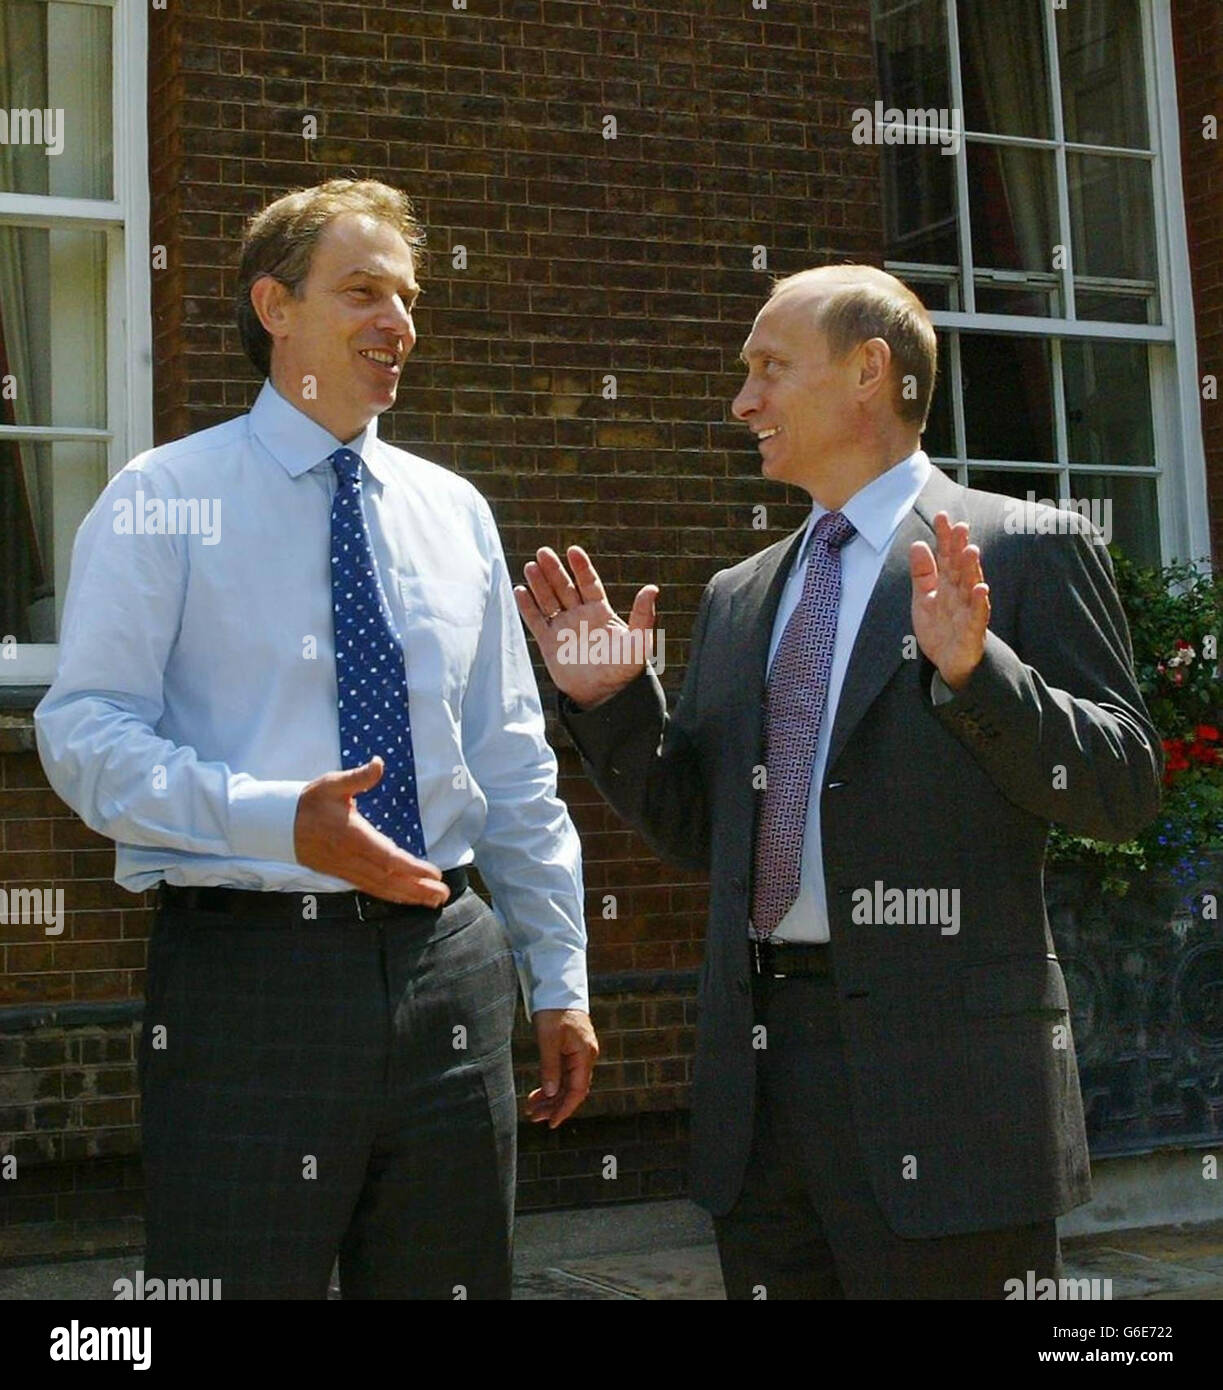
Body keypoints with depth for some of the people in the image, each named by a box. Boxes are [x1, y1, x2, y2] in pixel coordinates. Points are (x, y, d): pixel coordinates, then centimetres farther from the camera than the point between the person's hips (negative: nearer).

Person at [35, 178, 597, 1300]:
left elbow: (513, 770, 14)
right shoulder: (165, 500, -2)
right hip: (246, 971, -4)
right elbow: (87, 732, -10)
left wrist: (559, 979, 12)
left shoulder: (453, 512, 12)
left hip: (447, 969, 5)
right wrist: (281, 819, -25)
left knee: (452, 1279, 12)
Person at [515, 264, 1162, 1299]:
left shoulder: (1026, 551, -2)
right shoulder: (737, 598, 16)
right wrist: (610, 703, 3)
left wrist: (974, 672, -21)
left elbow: (1125, 793, -7)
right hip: (759, 1076, 6)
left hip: (944, 1069, -6)